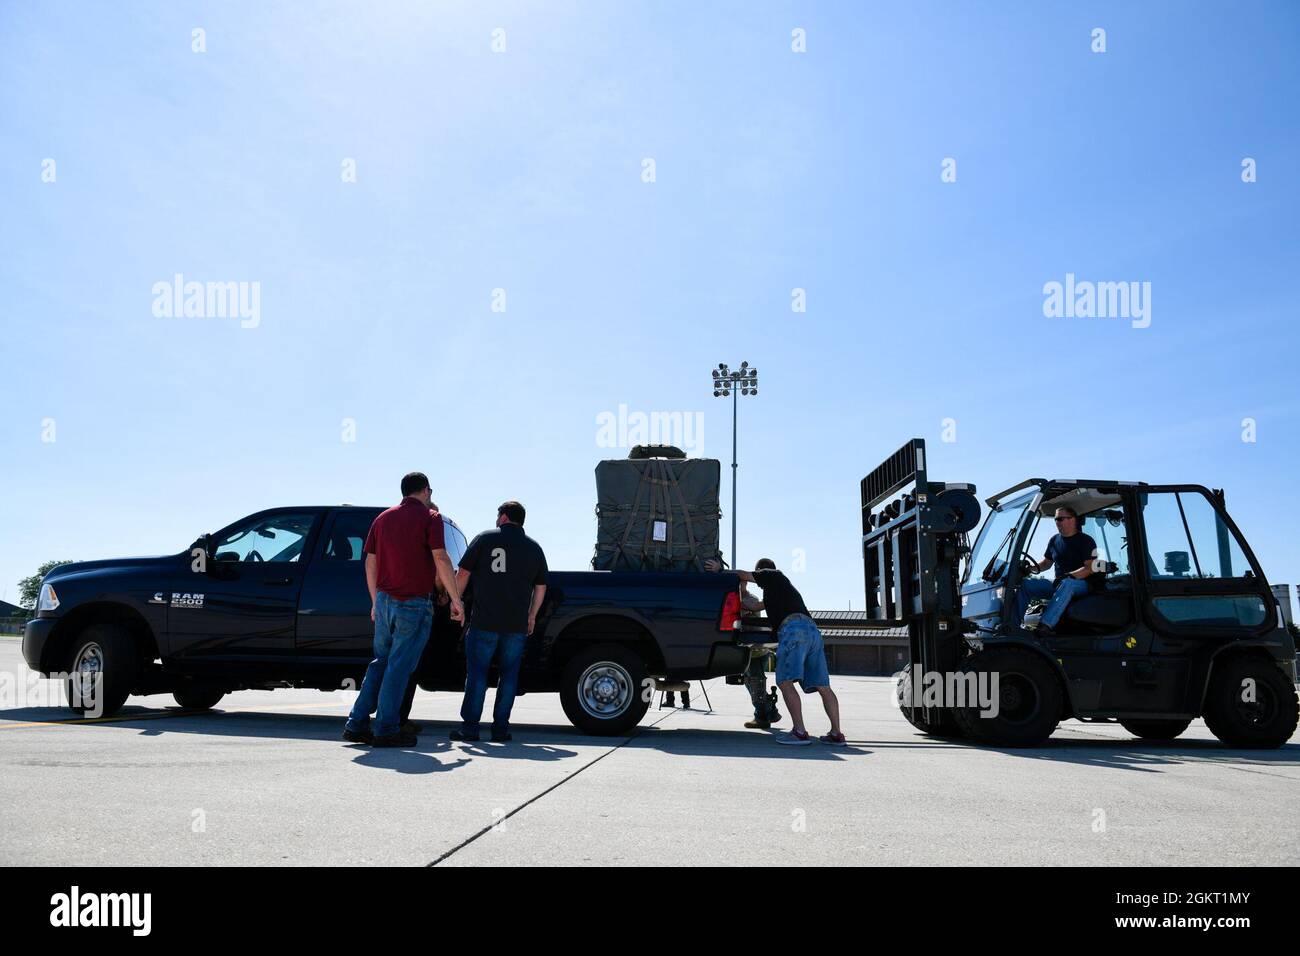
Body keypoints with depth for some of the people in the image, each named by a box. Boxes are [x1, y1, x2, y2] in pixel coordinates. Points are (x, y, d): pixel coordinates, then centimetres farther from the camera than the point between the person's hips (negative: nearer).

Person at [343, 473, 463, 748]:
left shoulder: (383, 518, 13)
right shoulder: (429, 518, -5)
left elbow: (370, 563, 14)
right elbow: (441, 560, -14)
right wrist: (456, 600, -10)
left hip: (384, 601, 6)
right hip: (413, 604, -6)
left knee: (380, 662, 16)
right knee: (399, 667, -1)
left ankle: (356, 725, 15)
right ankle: (386, 730, 3)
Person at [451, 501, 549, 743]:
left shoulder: (485, 539, 2)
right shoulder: (534, 548, 11)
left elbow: (462, 574, 0)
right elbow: (541, 588, 14)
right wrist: (532, 616, 22)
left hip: (484, 621, -2)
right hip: (517, 624, 2)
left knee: (477, 673, 4)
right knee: (509, 674, 8)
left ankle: (469, 726, 3)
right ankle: (501, 728, 7)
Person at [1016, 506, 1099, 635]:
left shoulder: (1086, 541, -4)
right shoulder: (1054, 540, 16)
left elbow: (1090, 568, -14)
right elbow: (1047, 562, 25)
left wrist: (1070, 575, -29)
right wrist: (1033, 567, 3)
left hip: (1081, 584, -6)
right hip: (1058, 584, 7)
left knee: (1066, 584, -42)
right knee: (1025, 583, -13)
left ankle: (1045, 625, -55)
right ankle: (1014, 623, -22)